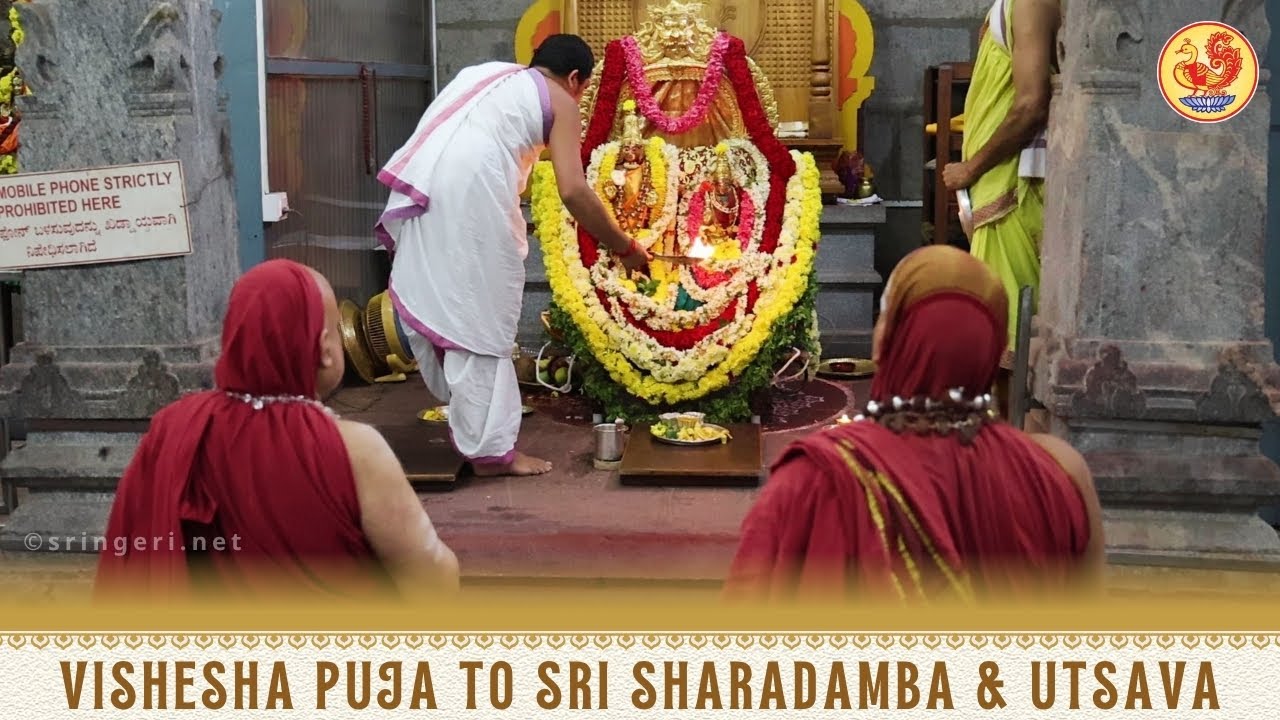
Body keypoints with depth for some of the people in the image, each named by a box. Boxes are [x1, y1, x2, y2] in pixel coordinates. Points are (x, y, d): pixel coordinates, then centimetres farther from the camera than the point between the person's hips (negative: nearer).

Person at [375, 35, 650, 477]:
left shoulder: (483, 74, 32)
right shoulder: (560, 102, 13)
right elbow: (573, 192, 1)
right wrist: (624, 249, 11)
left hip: (416, 188, 6)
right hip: (469, 194, -6)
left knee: (436, 302, 19)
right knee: (480, 320, 1)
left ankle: (466, 417, 31)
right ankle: (491, 447, 5)